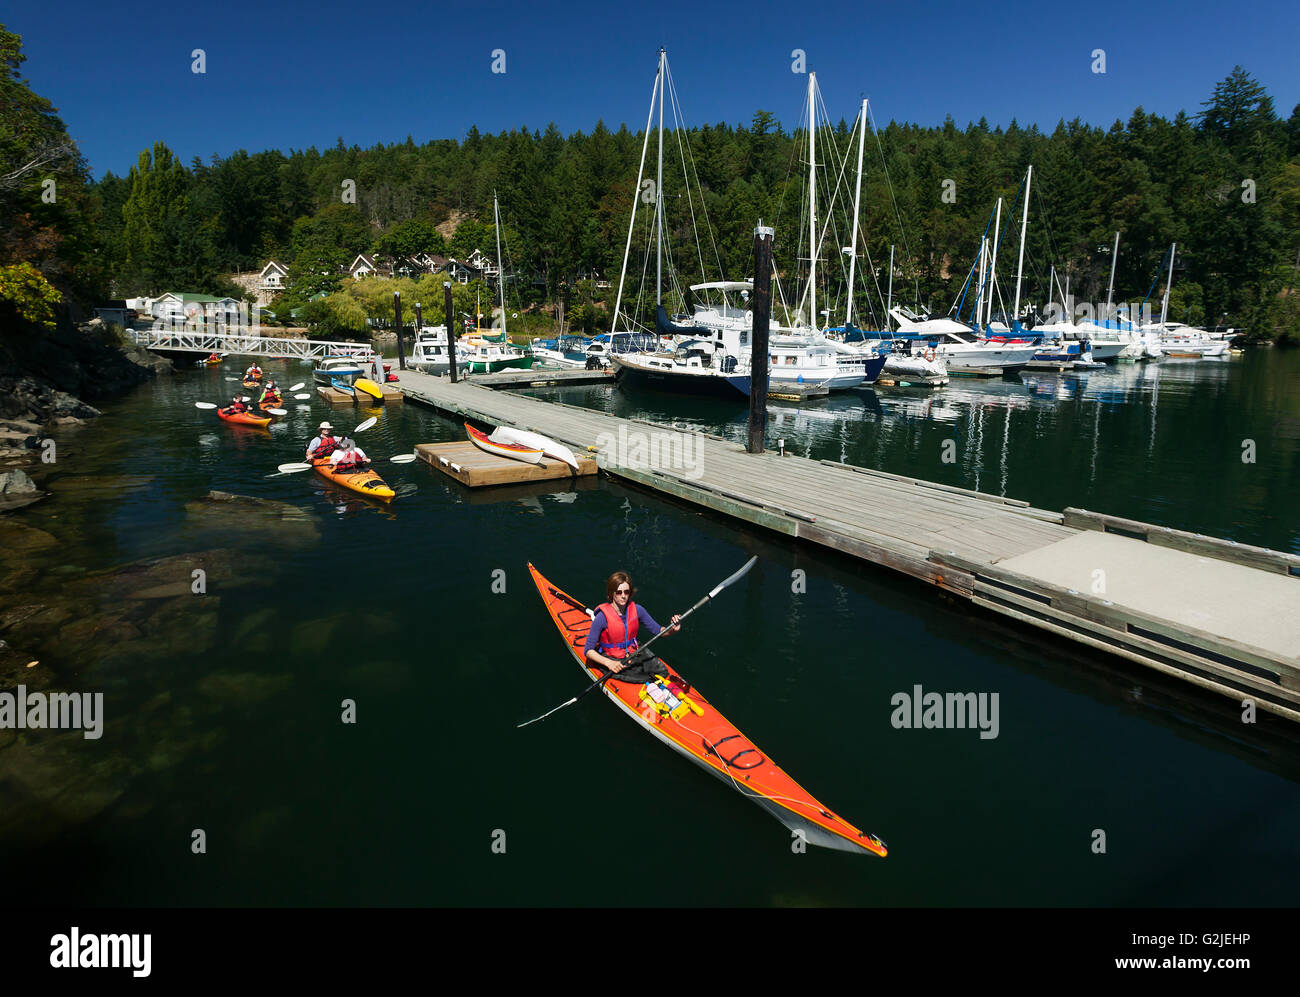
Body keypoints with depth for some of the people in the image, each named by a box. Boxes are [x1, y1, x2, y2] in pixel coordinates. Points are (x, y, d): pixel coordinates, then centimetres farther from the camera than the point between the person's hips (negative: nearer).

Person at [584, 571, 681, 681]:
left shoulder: (637, 610, -6)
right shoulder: (603, 617, -19)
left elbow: (657, 631, 3)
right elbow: (588, 651, -16)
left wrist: (672, 629, -18)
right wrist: (609, 663, -30)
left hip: (634, 653, 5)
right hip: (611, 658, -5)